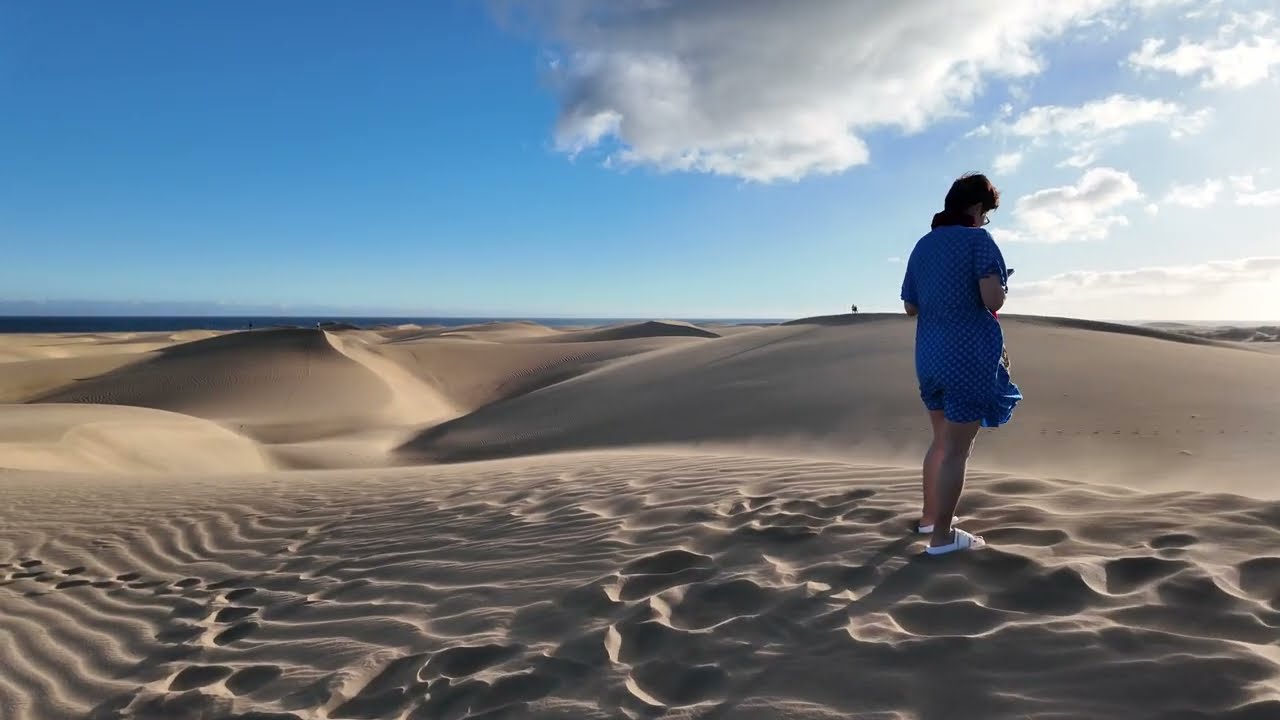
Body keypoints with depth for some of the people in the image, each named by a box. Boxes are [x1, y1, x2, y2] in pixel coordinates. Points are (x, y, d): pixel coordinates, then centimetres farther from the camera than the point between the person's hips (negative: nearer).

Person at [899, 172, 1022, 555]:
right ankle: (942, 536, 6)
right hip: (971, 357, -7)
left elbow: (911, 307, 14)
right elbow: (993, 300, -18)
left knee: (942, 440, 22)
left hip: (930, 356, 7)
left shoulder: (923, 246, 11)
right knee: (958, 449, 0)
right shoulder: (978, 239, -9)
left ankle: (929, 516, 31)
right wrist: (1002, 290, 3)